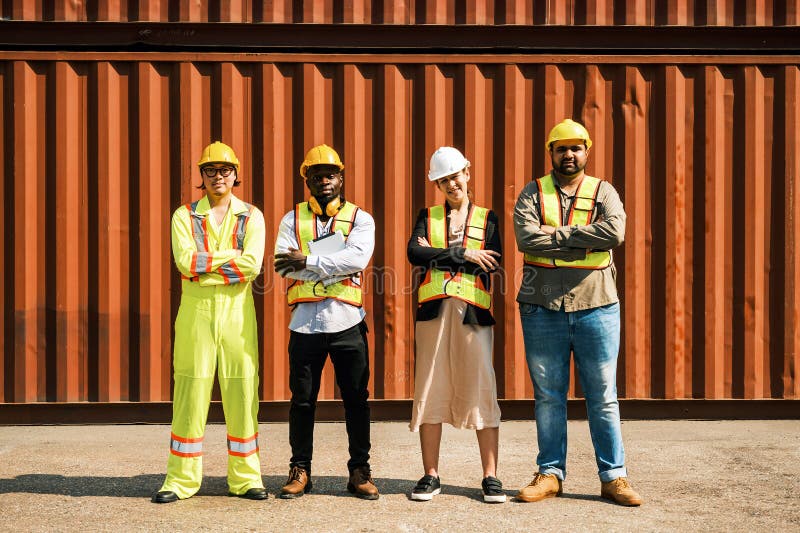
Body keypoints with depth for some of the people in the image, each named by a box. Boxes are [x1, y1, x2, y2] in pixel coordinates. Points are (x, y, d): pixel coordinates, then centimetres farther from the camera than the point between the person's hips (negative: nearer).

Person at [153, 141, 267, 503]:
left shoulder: (251, 217, 8)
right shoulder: (184, 216, 8)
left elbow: (252, 266, -9)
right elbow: (185, 261, -10)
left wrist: (204, 262, -10)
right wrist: (232, 256, -9)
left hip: (238, 311, 0)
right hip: (196, 311, 0)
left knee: (242, 395, 2)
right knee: (190, 395, 0)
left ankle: (245, 478, 13)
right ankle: (181, 479, 9)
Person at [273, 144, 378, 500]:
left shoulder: (360, 218, 6)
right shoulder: (293, 219, 9)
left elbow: (357, 258, -14)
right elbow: (283, 264, -7)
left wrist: (308, 261, -16)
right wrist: (334, 266, -13)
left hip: (347, 321, -1)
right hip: (306, 320, 1)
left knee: (356, 398, 5)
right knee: (302, 399, 7)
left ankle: (359, 471, 15)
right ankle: (300, 470, 18)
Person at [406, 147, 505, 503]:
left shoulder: (487, 218, 12)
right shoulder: (427, 217, 15)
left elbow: (490, 263, -5)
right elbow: (414, 254, -4)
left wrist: (437, 255, -5)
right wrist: (462, 253, -9)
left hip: (474, 312, -1)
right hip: (434, 311, 1)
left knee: (481, 393, -3)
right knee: (430, 393, 2)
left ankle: (490, 477, 4)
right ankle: (431, 476, 11)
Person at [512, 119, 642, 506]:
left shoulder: (602, 192, 6)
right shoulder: (533, 192, 6)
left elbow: (615, 232, -14)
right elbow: (526, 237, -13)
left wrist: (557, 234, -13)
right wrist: (583, 240, -13)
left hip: (595, 307, 0)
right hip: (542, 309, 0)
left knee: (603, 397, 5)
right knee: (548, 396, 8)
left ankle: (613, 477, 14)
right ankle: (550, 474, 19)